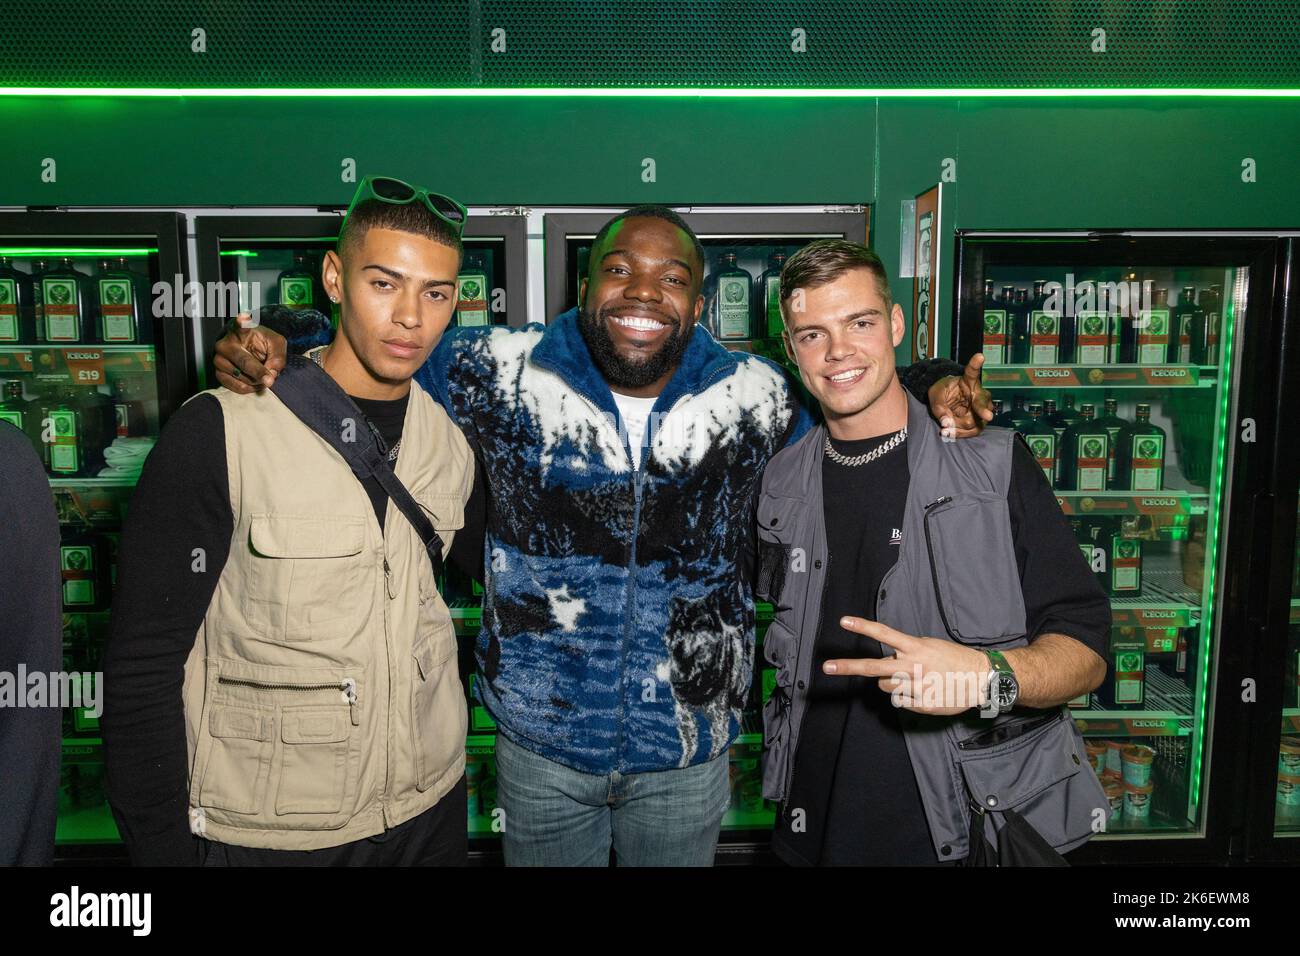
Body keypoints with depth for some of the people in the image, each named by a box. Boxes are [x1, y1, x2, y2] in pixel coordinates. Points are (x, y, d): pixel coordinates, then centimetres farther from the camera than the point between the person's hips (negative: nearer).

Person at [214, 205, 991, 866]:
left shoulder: (755, 397, -7)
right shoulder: (504, 373, -10)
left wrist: (933, 385, -6)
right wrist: (270, 349, -12)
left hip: (688, 756, 1)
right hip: (540, 747, 0)